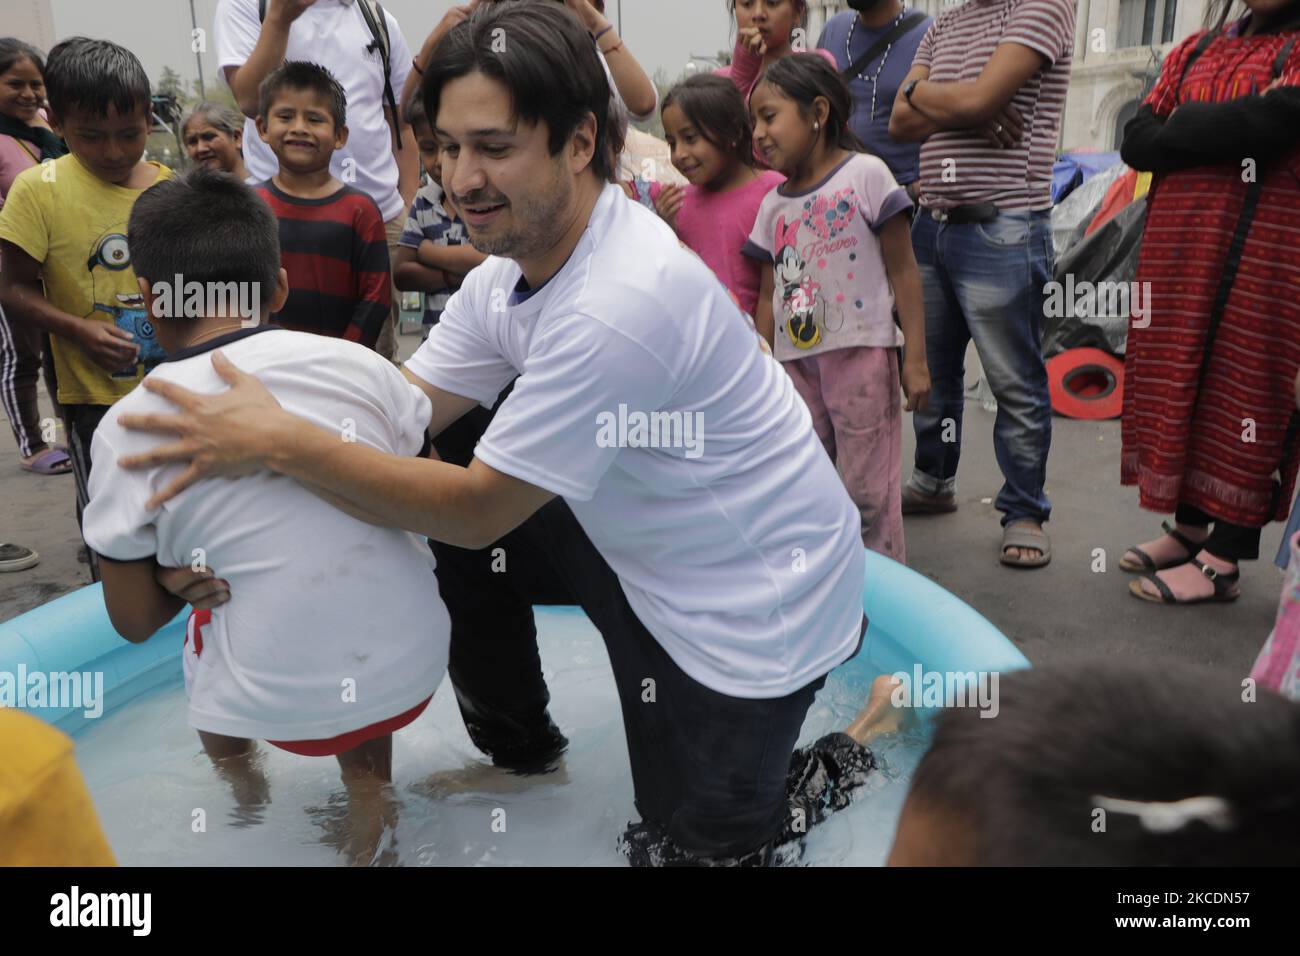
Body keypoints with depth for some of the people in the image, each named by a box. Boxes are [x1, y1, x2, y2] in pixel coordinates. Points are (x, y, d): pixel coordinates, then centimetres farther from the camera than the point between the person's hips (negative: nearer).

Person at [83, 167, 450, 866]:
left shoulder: (129, 429, -9)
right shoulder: (356, 362, -6)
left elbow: (136, 619, -1)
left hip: (280, 704, -2)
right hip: (413, 666, 2)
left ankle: (241, 776, 42)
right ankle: (368, 806, 38)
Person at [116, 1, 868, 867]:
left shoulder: (619, 305, -33)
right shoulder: (505, 274, -5)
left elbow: (479, 511, -27)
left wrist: (282, 442, -26)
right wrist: (232, 451, -18)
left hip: (756, 601, -8)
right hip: (657, 557, 8)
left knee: (698, 835, 5)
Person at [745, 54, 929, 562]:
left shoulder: (865, 174, -4)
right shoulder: (773, 205, 12)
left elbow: (903, 271, -5)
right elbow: (769, 296, 14)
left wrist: (915, 358, -9)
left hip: (861, 353, -5)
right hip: (796, 362, 6)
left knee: (868, 488, -1)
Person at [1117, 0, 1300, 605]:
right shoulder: (1195, 50, 18)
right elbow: (1137, 142, 7)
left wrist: (1183, 126, -3)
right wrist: (1224, 133, -8)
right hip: (1177, 249, 6)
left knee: (1243, 392, -3)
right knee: (1178, 388, 8)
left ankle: (1223, 561, 1)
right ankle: (1190, 527, 21)